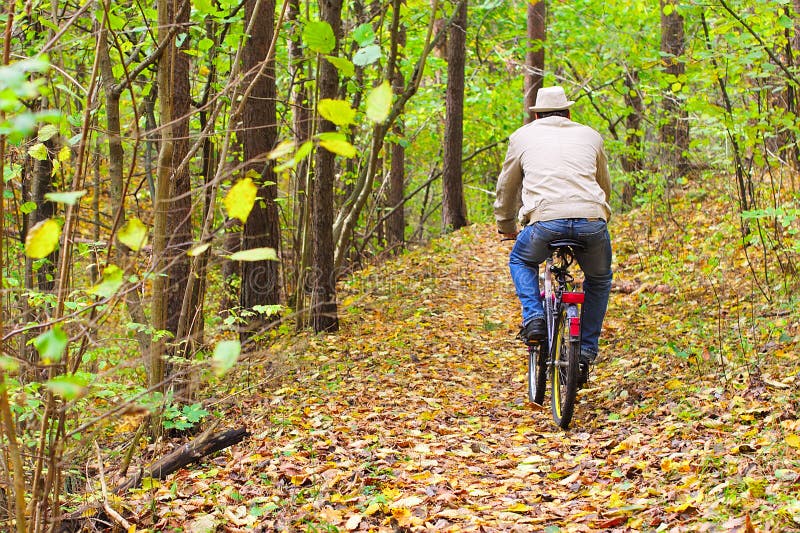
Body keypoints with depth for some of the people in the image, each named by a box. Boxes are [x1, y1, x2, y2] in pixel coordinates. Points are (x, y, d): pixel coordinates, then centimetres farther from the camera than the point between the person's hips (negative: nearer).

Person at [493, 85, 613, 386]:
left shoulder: (523, 136, 22)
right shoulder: (590, 136, 26)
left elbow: (506, 188, 31)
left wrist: (505, 226, 47)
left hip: (545, 221, -1)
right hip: (592, 219, 2)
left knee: (520, 261, 31)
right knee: (599, 280, 29)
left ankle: (534, 318, 9)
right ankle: (586, 352, 23)